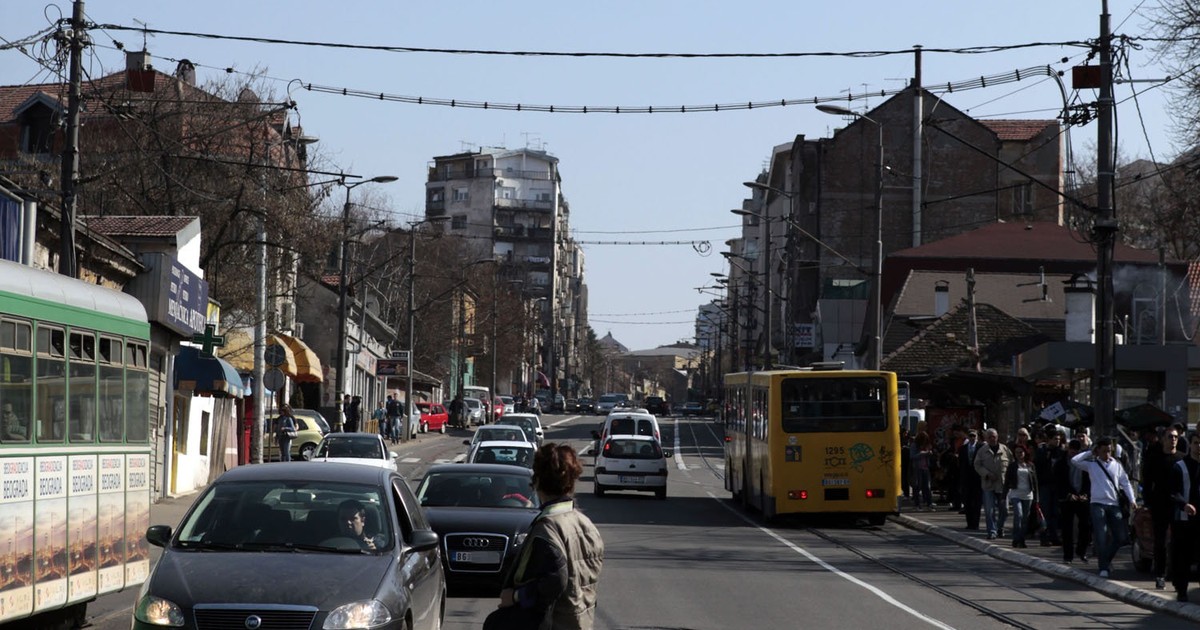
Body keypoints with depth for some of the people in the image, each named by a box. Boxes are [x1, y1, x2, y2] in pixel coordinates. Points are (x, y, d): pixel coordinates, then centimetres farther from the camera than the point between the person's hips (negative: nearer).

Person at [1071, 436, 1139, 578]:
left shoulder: (1117, 465, 11)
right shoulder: (1091, 465, 6)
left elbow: (1125, 483, 8)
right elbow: (1074, 460, -6)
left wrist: (1132, 500, -3)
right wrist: (1090, 453, 2)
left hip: (1114, 504, 3)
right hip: (1098, 504, -3)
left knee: (1121, 537, 2)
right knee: (1101, 537, -10)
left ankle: (1106, 558, 25)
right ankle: (1104, 567, -5)